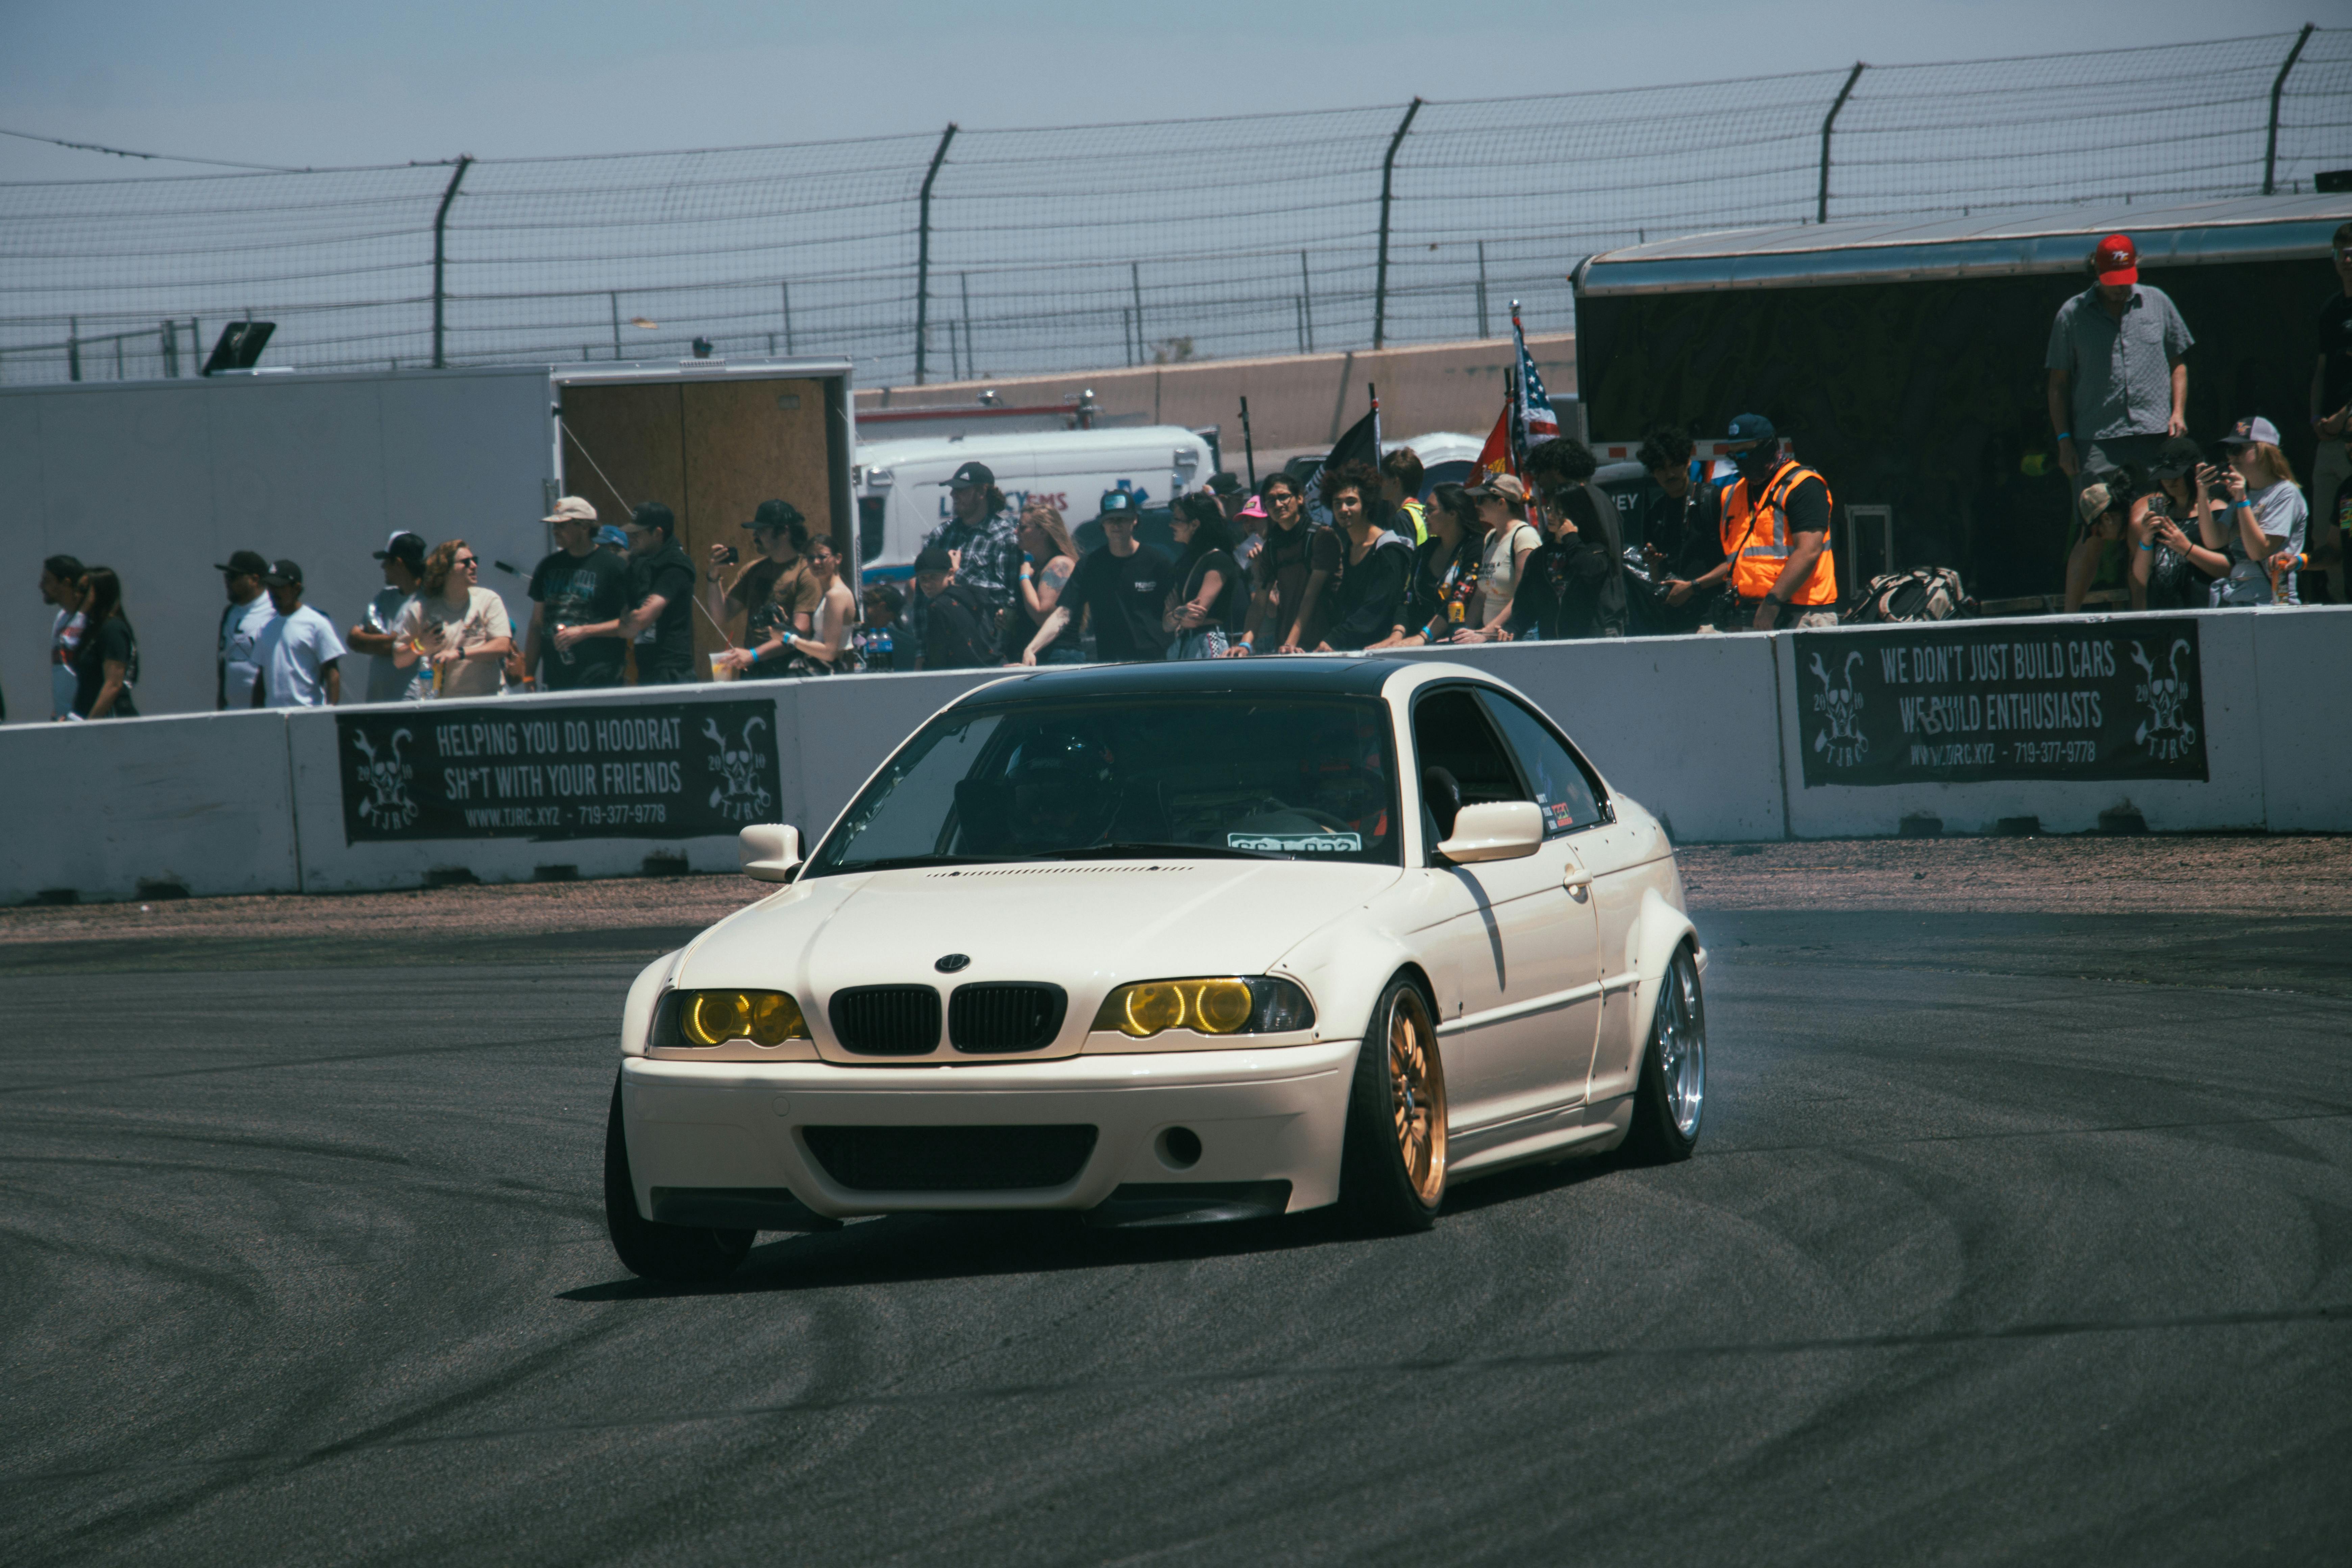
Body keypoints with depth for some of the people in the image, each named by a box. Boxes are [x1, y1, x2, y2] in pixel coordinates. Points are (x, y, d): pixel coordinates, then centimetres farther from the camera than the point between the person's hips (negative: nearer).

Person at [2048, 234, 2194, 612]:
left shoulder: (2157, 303, 13)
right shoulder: (2073, 315, 6)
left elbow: (2178, 363, 19)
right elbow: (2058, 383, 8)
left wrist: (2178, 412, 4)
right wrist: (2064, 439, 0)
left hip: (2155, 436, 3)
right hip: (2097, 440, -3)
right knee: (2096, 534, -9)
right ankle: (2070, 617, -6)